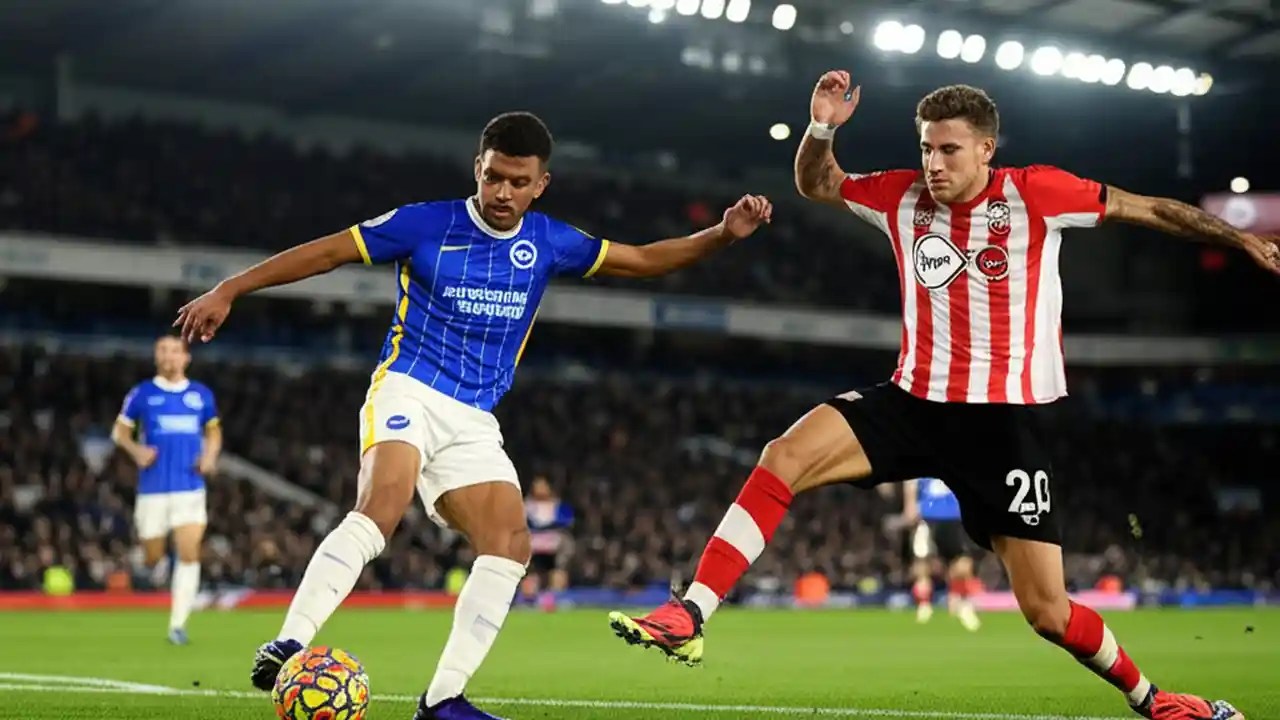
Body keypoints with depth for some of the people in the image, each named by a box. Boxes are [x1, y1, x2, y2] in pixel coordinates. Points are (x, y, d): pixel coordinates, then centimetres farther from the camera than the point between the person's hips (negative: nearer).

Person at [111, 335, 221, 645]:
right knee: (152, 559, 3)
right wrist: (136, 450, -12)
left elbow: (214, 431, 20)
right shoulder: (142, 394, 1)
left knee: (189, 554, -13)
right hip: (153, 488, -1)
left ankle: (177, 624, -8)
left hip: (190, 488, 1)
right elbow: (120, 430, 7)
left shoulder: (201, 395, 7)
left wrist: (210, 456, 0)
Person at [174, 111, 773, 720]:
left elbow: (641, 259, 14)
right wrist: (229, 291, -6)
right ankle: (287, 647, -37)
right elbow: (326, 252, -3)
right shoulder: (426, 224, -5)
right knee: (381, 508, -31)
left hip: (473, 422, 5)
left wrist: (722, 234, 1)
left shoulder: (547, 241, 7)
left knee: (510, 544, -11)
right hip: (407, 392, -5)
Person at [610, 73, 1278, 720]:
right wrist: (822, 128, -3)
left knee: (1047, 610, -5)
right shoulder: (904, 196, 3)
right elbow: (815, 184, 17)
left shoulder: (1035, 193, -7)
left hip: (1005, 418, -3)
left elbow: (1147, 208, 2)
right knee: (785, 455, -21)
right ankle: (688, 617, -19)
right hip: (915, 401, 3)